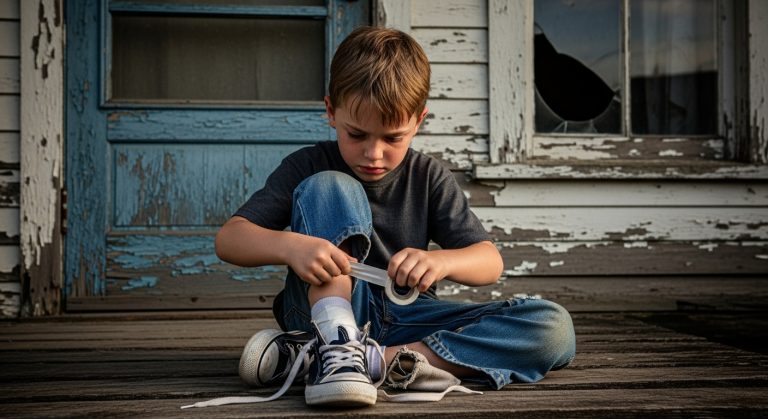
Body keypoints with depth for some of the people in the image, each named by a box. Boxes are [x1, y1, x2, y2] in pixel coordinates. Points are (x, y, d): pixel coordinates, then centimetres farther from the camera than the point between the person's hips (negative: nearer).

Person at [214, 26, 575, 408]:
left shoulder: (428, 177, 4)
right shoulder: (308, 167, -2)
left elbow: (490, 262, -3)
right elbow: (228, 240, -12)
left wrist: (442, 261, -28)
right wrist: (289, 245, -35)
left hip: (403, 318, 3)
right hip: (328, 309, -2)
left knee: (554, 329, -19)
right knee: (328, 187, -21)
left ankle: (371, 359, -32)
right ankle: (336, 345, -38)